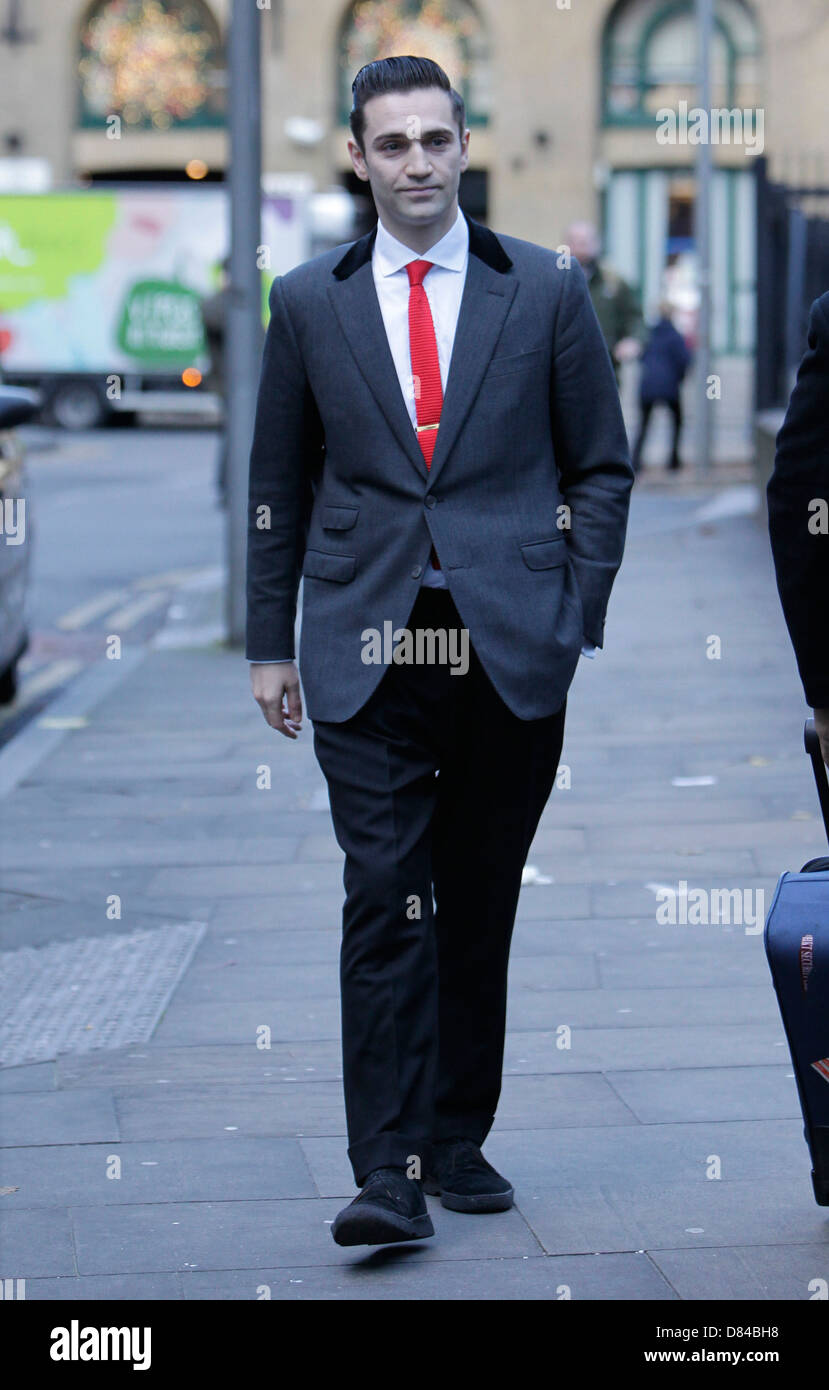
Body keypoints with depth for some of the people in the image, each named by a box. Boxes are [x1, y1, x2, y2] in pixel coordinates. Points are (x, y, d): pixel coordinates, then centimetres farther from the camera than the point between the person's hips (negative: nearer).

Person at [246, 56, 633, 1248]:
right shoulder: (308, 303, 7)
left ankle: (458, 1143, 20)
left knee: (479, 908, 8)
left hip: (512, 649, 1)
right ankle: (390, 1173, -8)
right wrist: (271, 642, 8)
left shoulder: (546, 293, 5)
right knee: (385, 903, -8)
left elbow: (601, 466, 9)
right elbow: (278, 485, 12)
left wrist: (577, 612, 0)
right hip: (367, 649, 0)